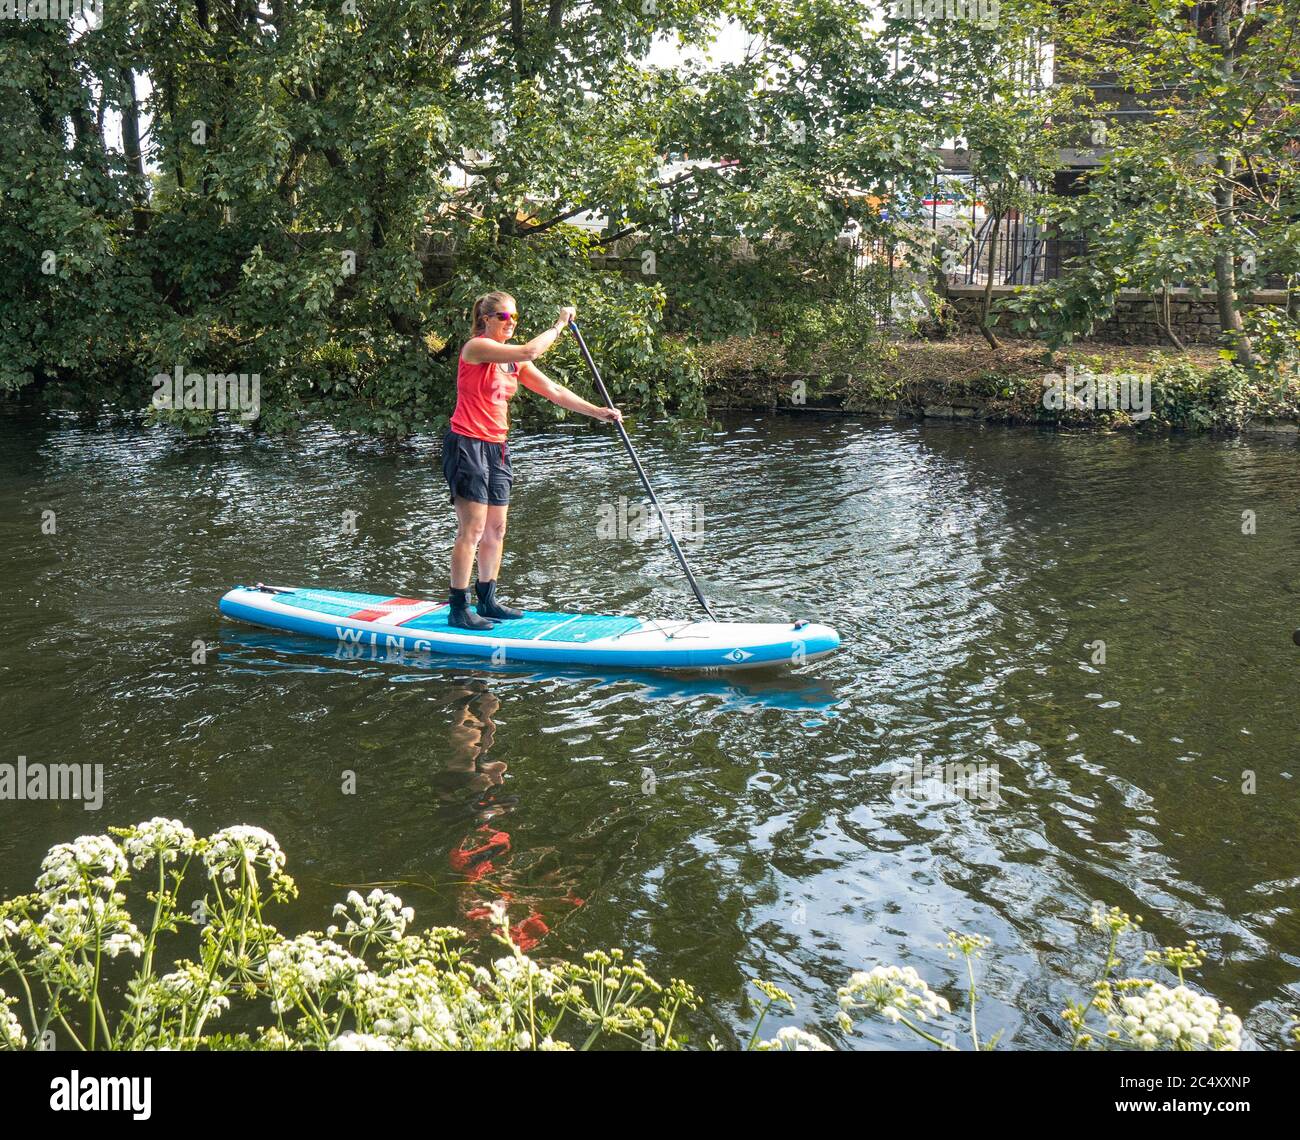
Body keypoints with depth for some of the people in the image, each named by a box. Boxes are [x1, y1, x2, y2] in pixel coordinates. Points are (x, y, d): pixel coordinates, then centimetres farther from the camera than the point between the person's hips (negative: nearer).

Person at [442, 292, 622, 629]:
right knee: (472, 528, -10)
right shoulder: (476, 347, -10)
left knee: (496, 529, 11)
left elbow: (553, 390, 12)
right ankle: (458, 610, -6)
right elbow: (529, 351, -21)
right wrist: (559, 324, -8)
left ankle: (487, 601, 22)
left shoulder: (513, 363, 14)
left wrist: (597, 412, 4)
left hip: (495, 448, 9)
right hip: (466, 445, -9)